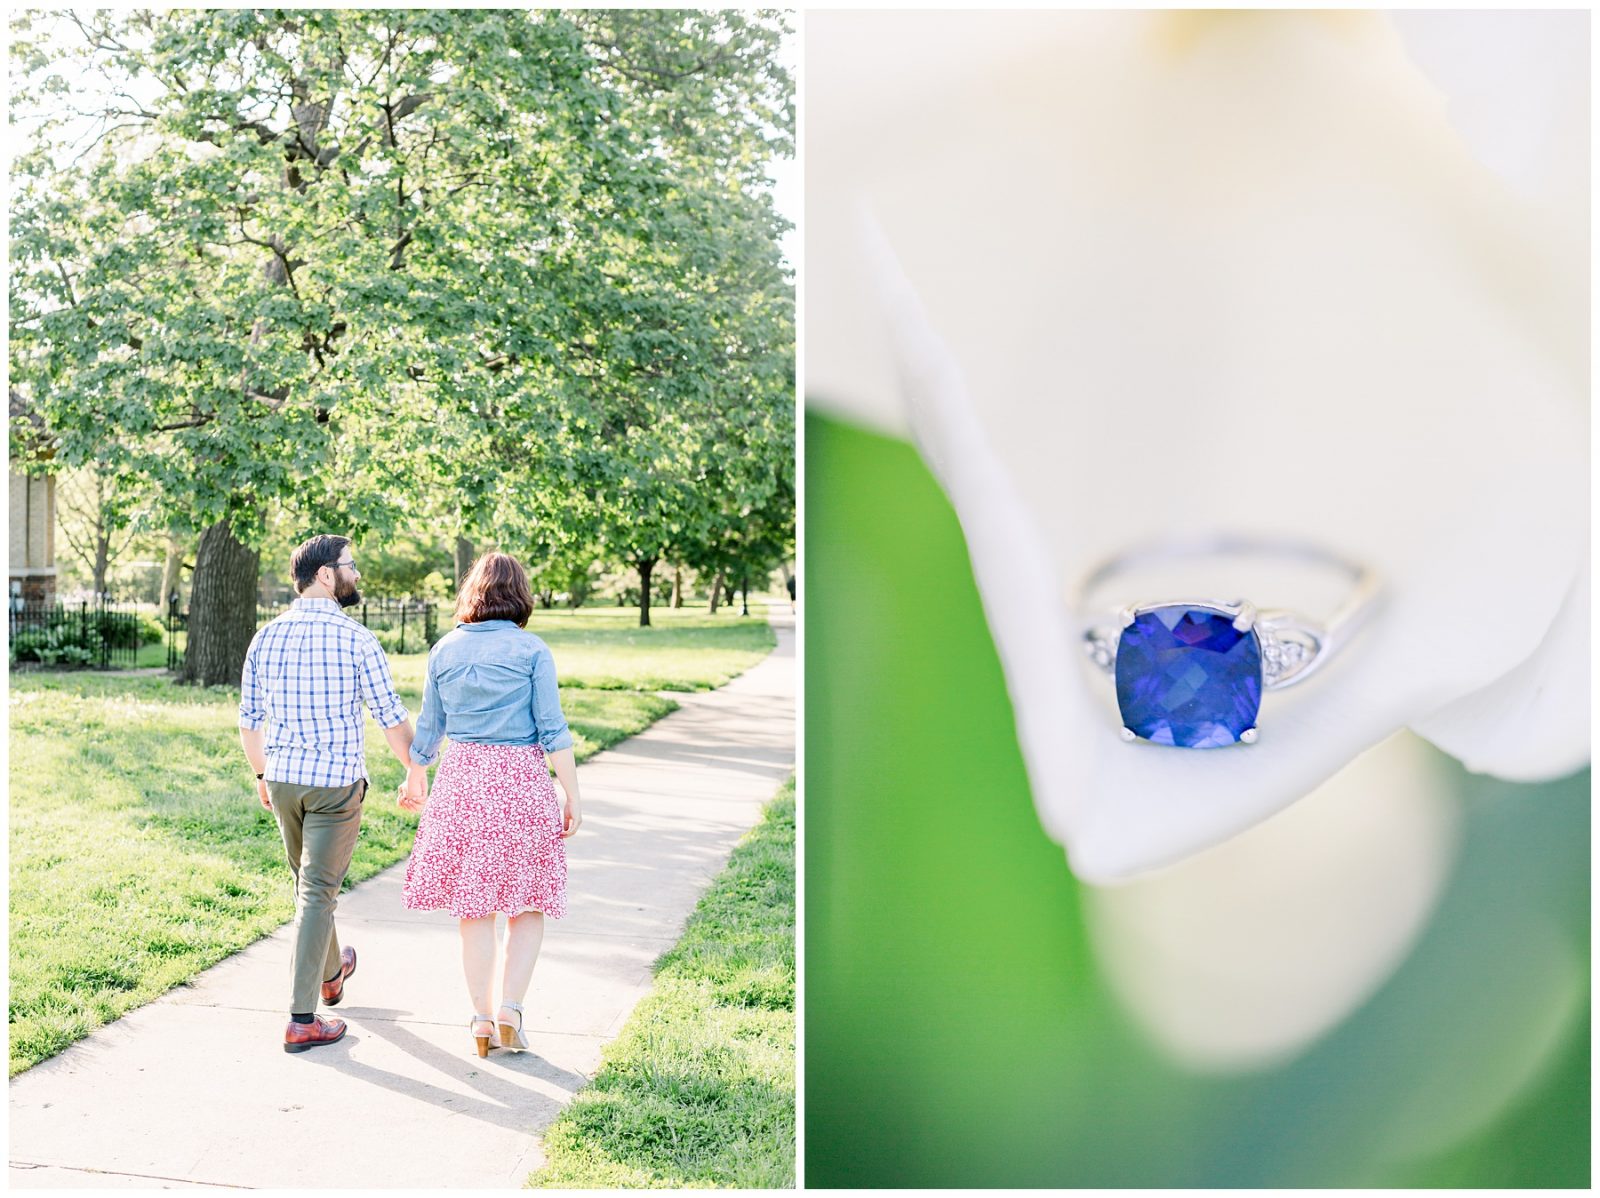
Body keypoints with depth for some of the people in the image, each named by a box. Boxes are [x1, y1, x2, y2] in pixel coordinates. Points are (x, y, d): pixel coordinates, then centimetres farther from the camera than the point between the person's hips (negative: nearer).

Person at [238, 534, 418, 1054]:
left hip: (283, 778, 5)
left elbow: (249, 720, 9)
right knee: (317, 893, 0)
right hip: (337, 782, -5)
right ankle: (302, 1021, 0)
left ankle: (330, 973, 46)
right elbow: (391, 717, -8)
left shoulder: (266, 637, 2)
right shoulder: (356, 639, -12)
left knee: (308, 881, 24)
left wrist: (261, 775, 23)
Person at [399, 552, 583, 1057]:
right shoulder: (531, 650, -5)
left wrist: (415, 780, 29)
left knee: (474, 907, 9)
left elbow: (428, 727, 13)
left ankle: (482, 1020, 13)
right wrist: (572, 797, -3)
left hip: (461, 779, 3)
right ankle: (510, 1008, -1)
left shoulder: (445, 650, 5)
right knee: (528, 903, 9)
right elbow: (553, 730, -8)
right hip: (521, 779, -3)